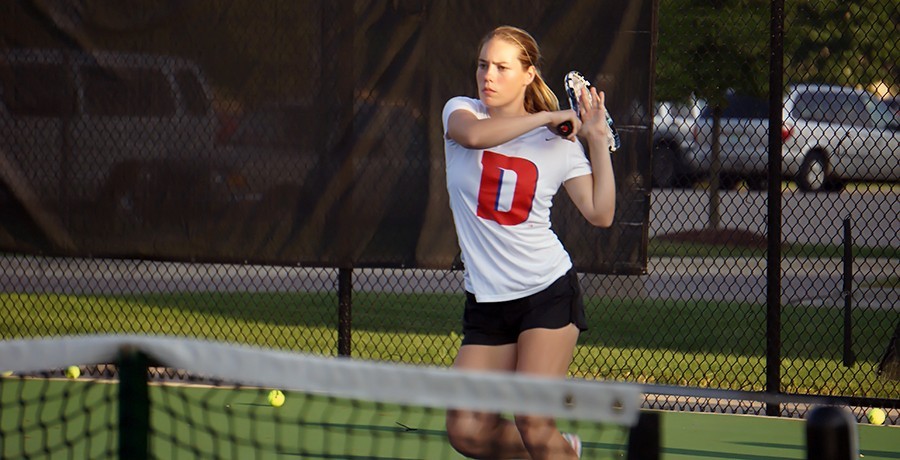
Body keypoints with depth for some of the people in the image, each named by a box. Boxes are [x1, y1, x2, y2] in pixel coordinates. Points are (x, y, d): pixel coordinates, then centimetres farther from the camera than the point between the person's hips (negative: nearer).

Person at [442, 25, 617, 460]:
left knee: (532, 424, -16)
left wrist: (598, 142, -6)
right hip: (486, 301, 3)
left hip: (548, 293, -2)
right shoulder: (461, 111, 2)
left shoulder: (559, 143, 2)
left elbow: (600, 214, -4)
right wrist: (545, 116, -18)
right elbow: (474, 135, -23)